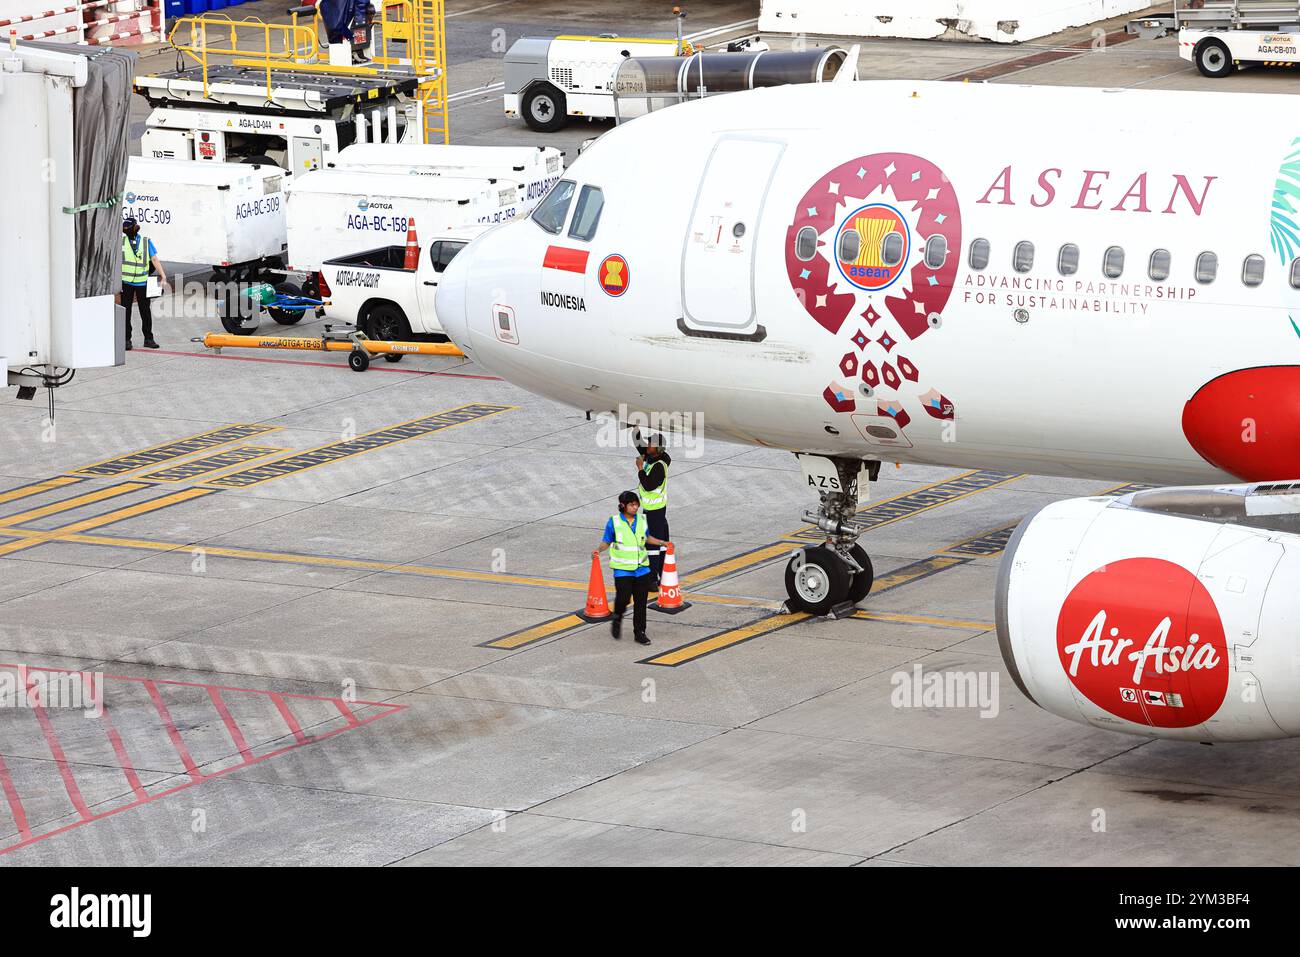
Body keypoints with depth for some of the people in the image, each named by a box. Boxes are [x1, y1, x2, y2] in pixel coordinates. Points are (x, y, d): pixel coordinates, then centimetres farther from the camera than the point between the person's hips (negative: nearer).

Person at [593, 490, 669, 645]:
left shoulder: (642, 520, 6)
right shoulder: (614, 522, -5)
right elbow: (606, 542, 1)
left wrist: (662, 543, 13)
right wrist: (598, 550, -17)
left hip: (641, 567, 4)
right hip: (622, 568, -4)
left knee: (641, 601, 4)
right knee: (623, 598, -13)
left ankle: (640, 632, 13)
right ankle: (617, 618, 19)